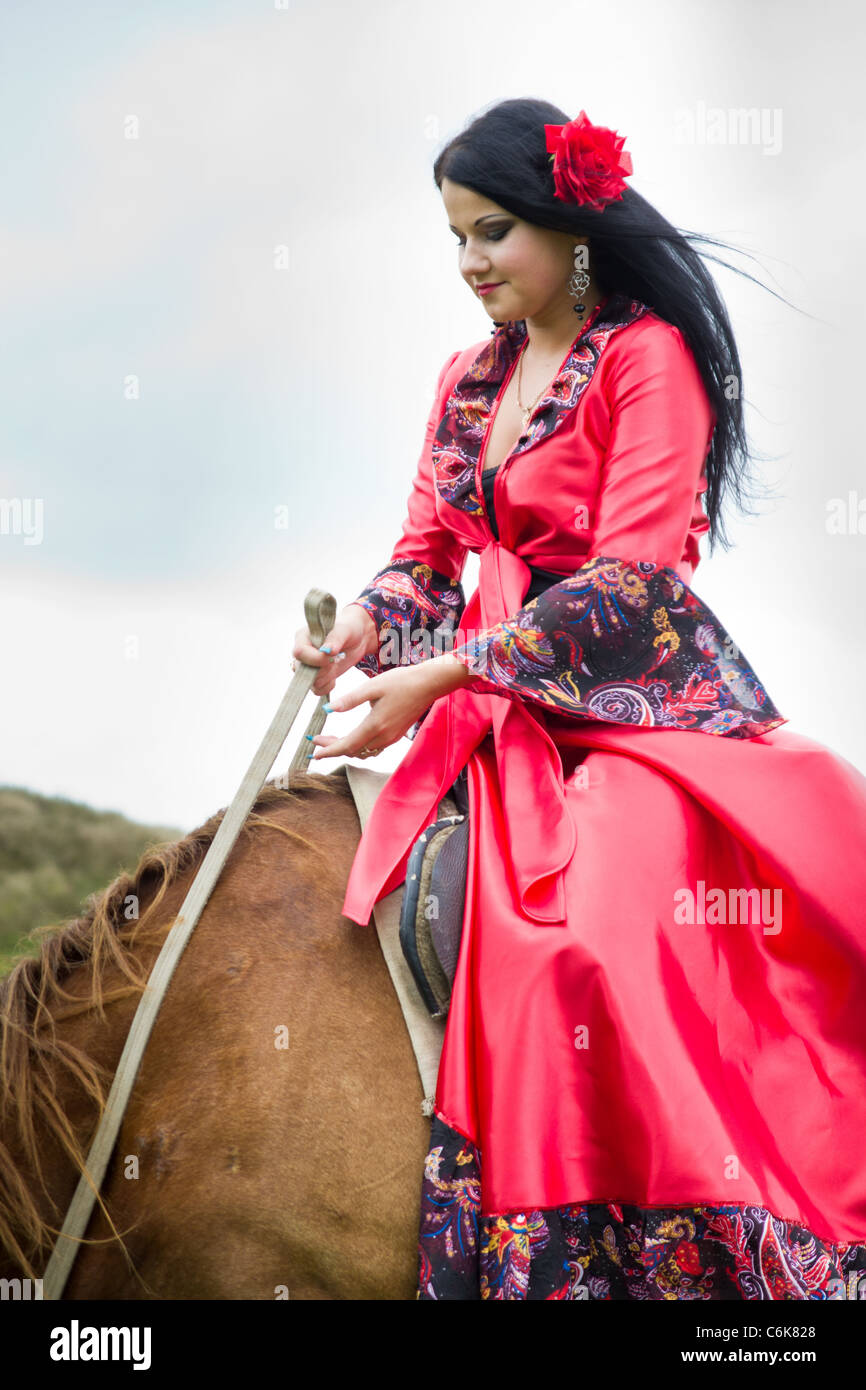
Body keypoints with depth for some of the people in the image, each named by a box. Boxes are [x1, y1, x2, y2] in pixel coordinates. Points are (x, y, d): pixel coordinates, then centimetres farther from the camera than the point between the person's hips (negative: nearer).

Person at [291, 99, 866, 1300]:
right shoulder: (470, 379, 17)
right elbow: (430, 549, 18)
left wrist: (444, 676, -20)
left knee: (594, 932, -28)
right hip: (503, 704, 7)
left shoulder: (649, 354, -5)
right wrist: (365, 625, -6)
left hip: (643, 695, -7)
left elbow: (629, 577, -14)